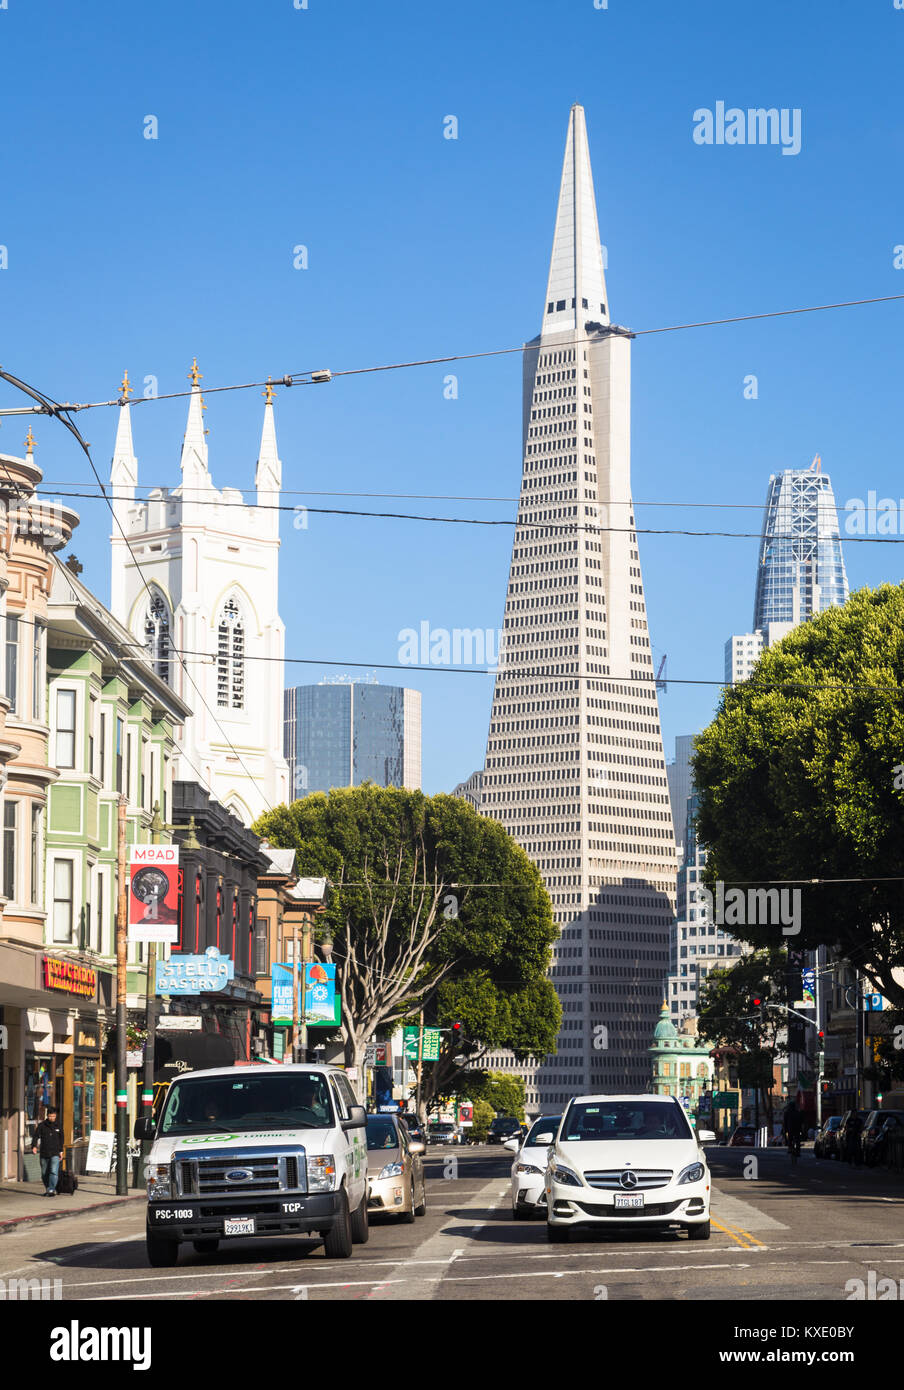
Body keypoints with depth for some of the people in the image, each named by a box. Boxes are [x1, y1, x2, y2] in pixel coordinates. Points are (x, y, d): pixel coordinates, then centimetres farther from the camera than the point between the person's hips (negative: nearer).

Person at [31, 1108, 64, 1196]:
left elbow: (61, 1139, 19)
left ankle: (52, 1190, -18)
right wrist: (34, 1146, -25)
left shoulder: (57, 1126, 7)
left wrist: (60, 1150, 21)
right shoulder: (42, 1125, 0)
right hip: (44, 1153, 0)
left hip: (55, 1154, 0)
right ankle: (47, 1189, 23)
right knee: (44, 1173, 9)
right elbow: (35, 1136, -8)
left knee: (54, 1172, -16)